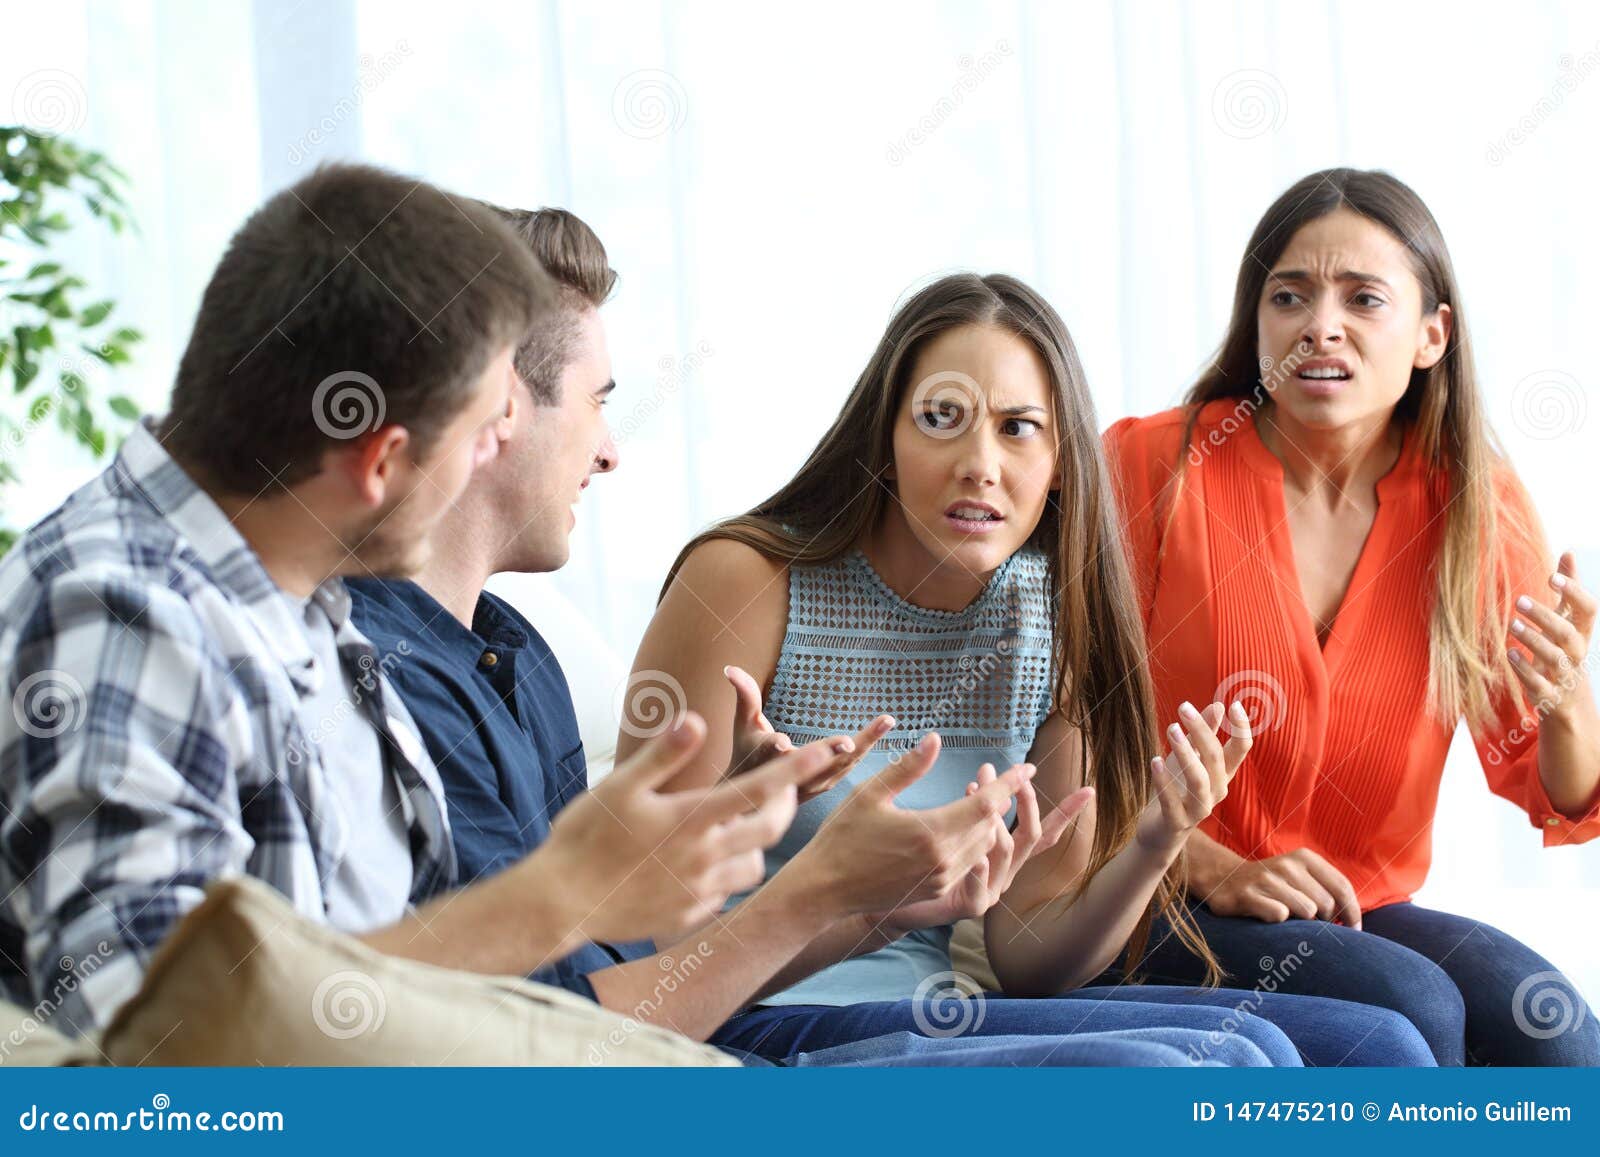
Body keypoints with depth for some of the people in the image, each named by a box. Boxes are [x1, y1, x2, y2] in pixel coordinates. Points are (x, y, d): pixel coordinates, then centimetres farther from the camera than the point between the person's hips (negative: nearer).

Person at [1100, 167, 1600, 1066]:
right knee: (1409, 1008, -30)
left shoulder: (1480, 507, 3)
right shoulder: (1152, 467, -5)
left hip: (1366, 912, 3)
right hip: (1164, 917, -3)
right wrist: (1215, 872, -18)